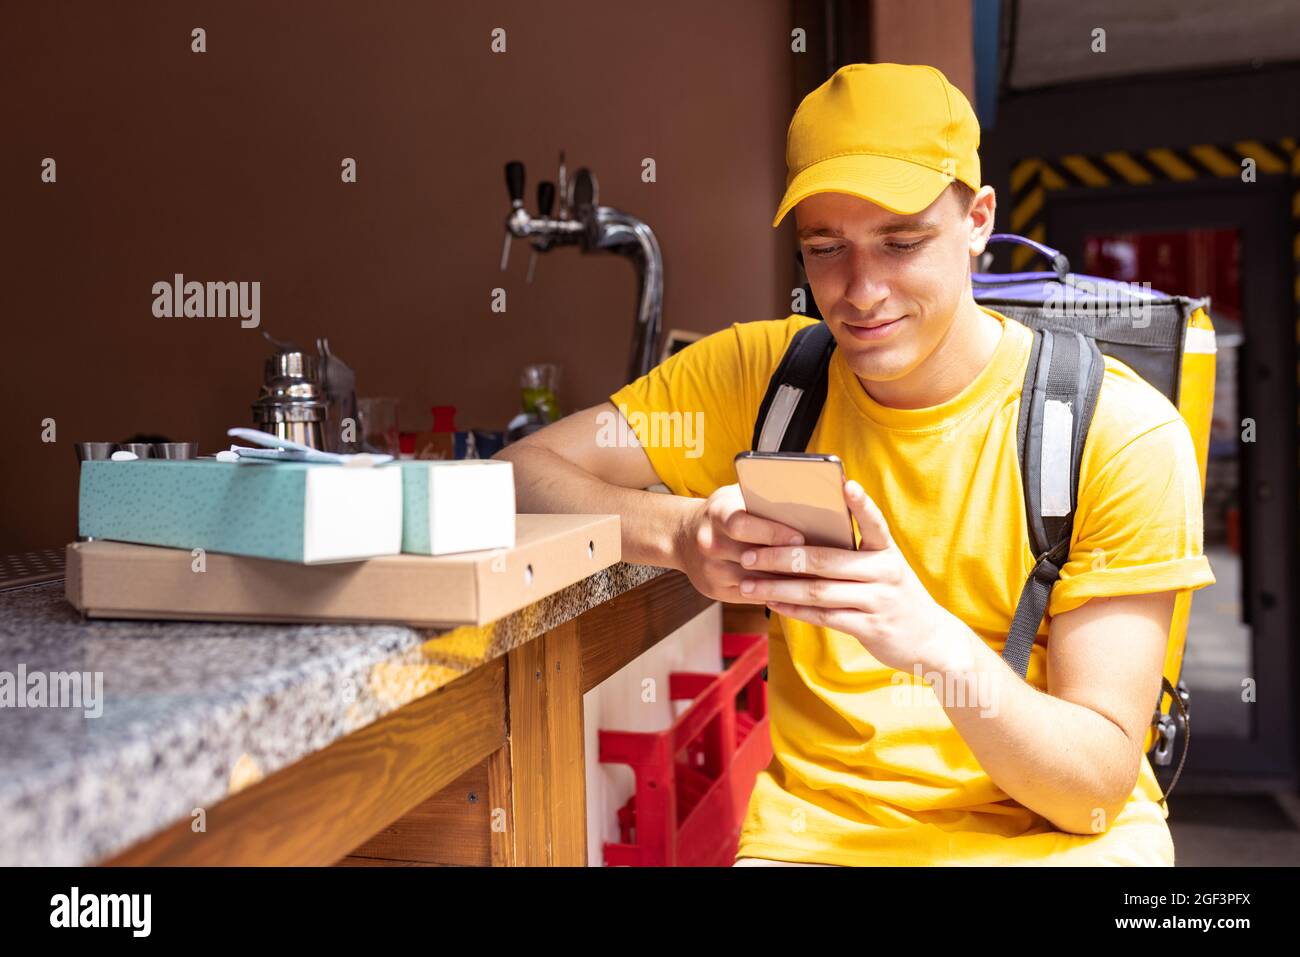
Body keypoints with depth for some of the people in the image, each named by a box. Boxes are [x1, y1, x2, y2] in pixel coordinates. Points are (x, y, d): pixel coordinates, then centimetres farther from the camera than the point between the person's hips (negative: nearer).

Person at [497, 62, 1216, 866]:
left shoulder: (1124, 434, -10)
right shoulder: (762, 372, -3)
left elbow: (1097, 790, -12)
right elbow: (519, 475, -8)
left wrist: (934, 639, -31)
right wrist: (682, 533, -26)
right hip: (814, 829, 2)